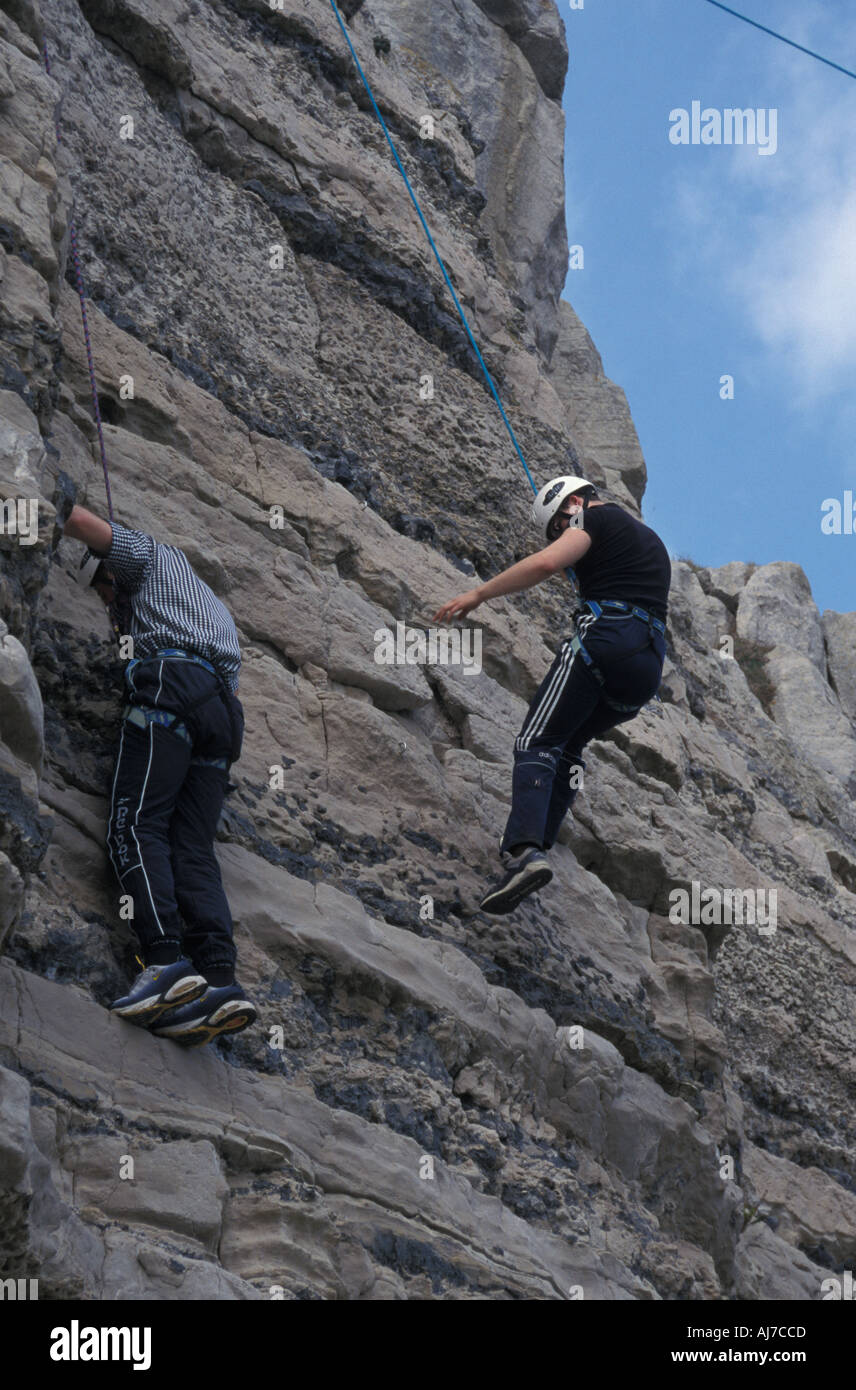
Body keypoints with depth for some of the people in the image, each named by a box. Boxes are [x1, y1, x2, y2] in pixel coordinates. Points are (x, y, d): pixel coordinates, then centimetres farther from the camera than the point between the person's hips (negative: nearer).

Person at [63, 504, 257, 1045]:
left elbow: (84, 523, 9)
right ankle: (219, 978, -25)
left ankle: (166, 960, -36)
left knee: (136, 825, -17)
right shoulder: (212, 605, 43)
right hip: (223, 709, 8)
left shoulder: (150, 556, 21)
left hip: (172, 684, -8)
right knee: (192, 849, -5)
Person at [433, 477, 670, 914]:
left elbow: (546, 563, -8)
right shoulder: (650, 539, 35)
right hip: (650, 663, 8)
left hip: (604, 636, -8)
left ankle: (524, 852, -33)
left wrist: (478, 594, -5)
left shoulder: (600, 517, 7)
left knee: (538, 741, -11)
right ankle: (539, 843, 6)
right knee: (569, 744, 22)